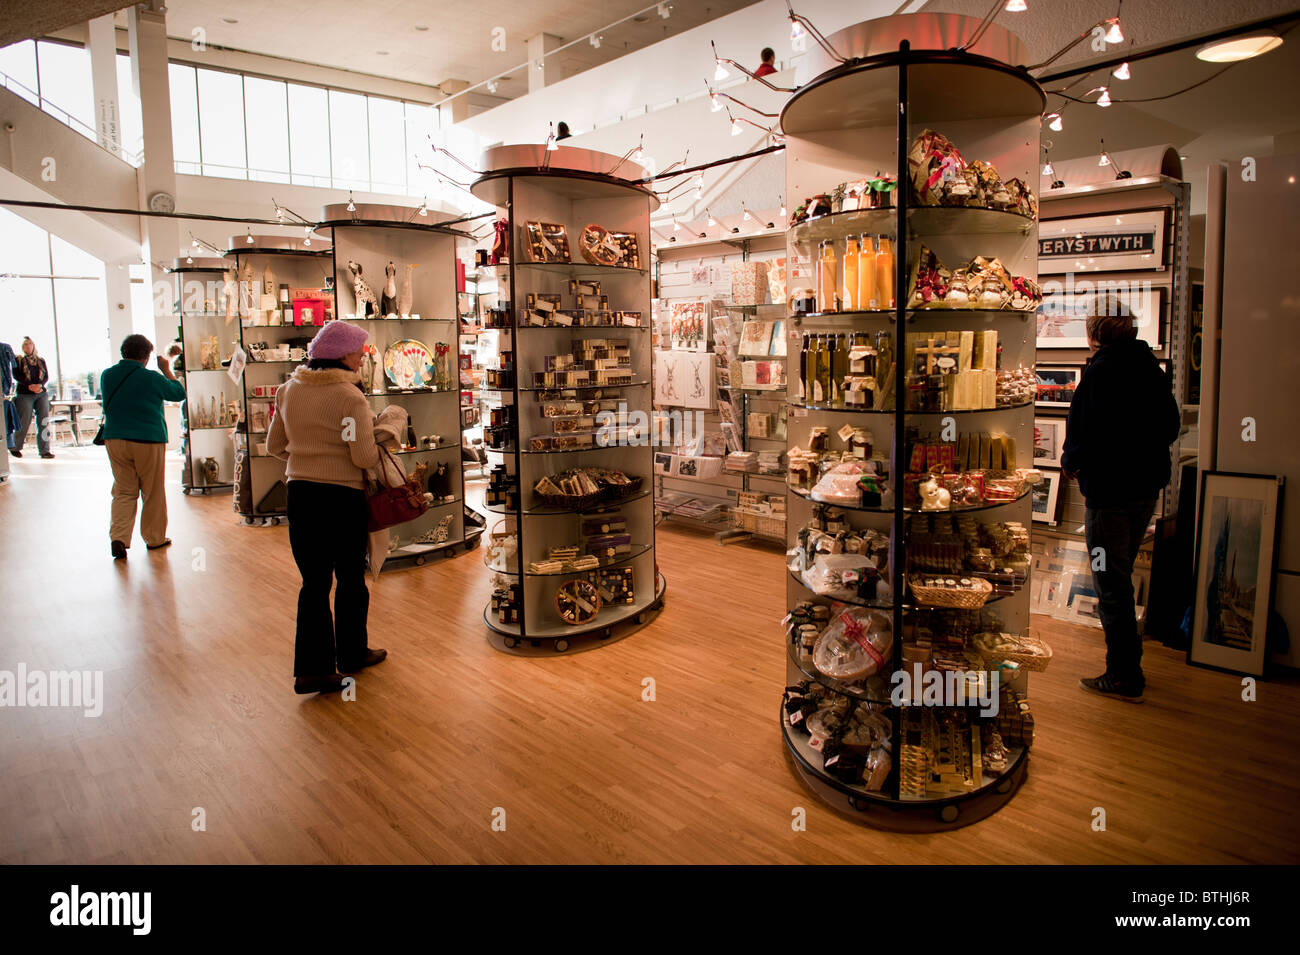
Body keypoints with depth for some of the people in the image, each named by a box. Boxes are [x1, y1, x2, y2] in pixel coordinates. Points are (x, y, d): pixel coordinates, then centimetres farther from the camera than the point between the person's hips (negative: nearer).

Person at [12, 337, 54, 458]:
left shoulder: (41, 361, 14)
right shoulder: (18, 360, 5)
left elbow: (46, 376, 6)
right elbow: (16, 376, -6)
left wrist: (40, 385, -13)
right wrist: (30, 386, -19)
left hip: (41, 394, 3)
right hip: (25, 395, -3)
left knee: (44, 421, -5)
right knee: (24, 422, -2)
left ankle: (44, 450, -4)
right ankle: (15, 447, 17)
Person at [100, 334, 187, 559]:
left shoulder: (107, 376, 3)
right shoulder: (151, 378, -11)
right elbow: (179, 393, 2)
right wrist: (167, 370, 13)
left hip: (115, 441, 4)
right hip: (148, 441, -4)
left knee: (123, 491, 9)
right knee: (153, 493, 9)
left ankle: (119, 537, -7)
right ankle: (155, 538, 18)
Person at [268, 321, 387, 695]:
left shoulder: (289, 391, 4)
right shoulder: (351, 398, -14)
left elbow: (275, 445, 11)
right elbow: (364, 457, -18)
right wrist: (380, 445, 2)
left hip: (300, 495, 5)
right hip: (343, 497, -5)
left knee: (314, 581, 10)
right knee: (351, 579, 13)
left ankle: (312, 668, 9)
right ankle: (351, 654, 28)